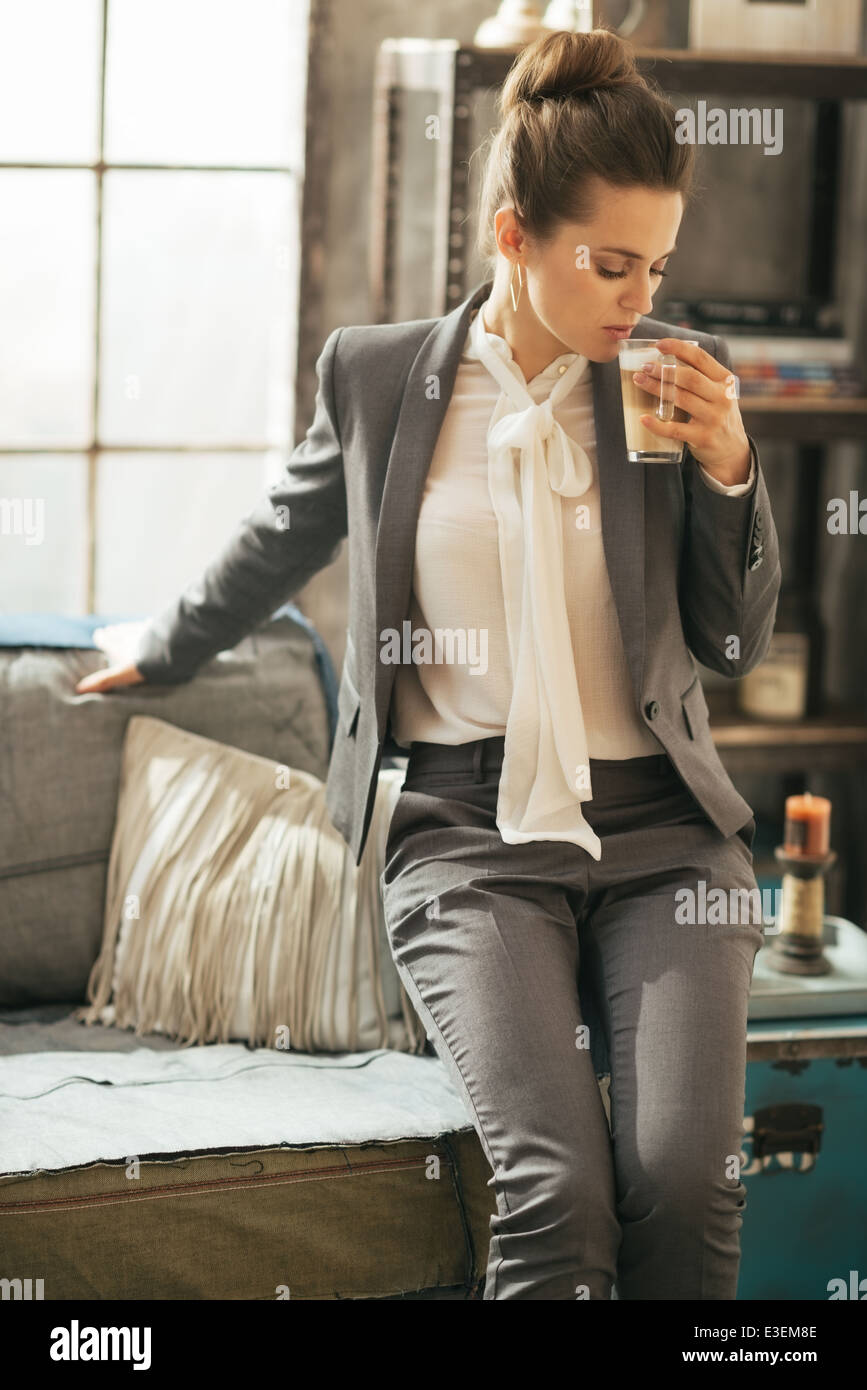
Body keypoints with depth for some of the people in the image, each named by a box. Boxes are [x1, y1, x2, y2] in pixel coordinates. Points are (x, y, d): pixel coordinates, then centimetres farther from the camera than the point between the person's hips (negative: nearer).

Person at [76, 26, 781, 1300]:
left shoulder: (678, 381, 6)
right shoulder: (376, 374, 4)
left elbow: (737, 643, 11)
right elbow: (284, 542, 24)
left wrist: (729, 467, -5)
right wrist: (159, 660, 37)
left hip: (659, 827, 1)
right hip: (469, 831, -1)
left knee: (686, 1182, -22)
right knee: (557, 1184, -24)